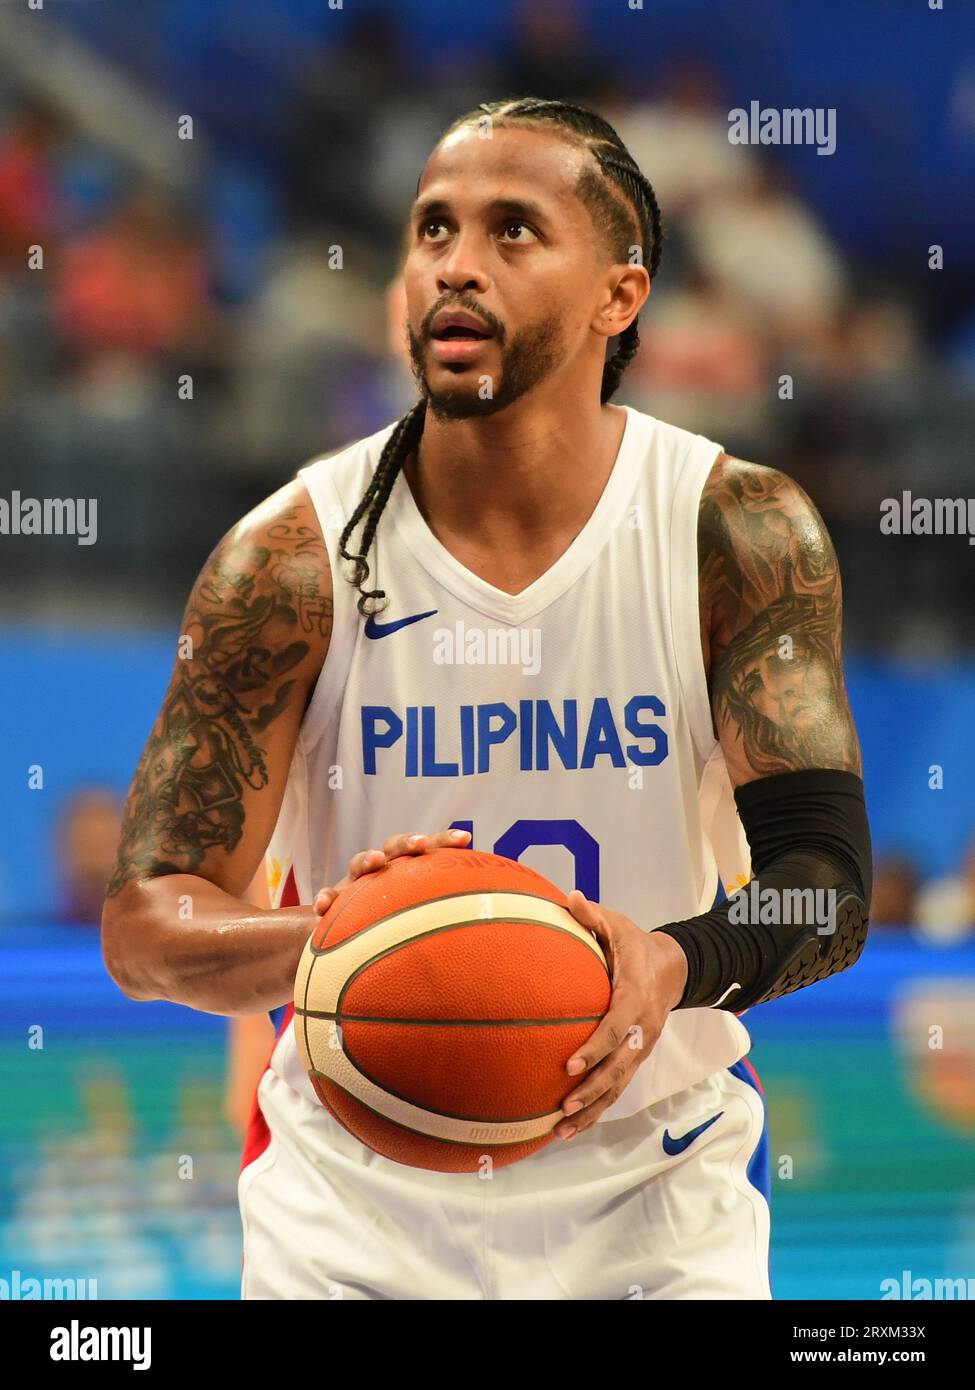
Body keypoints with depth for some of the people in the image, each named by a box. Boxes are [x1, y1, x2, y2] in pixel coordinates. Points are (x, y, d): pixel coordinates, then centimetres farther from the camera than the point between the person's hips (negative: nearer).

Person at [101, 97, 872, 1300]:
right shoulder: (296, 557, -11)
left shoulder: (738, 531, -10)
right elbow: (143, 924, -14)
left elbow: (830, 883, -15)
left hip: (655, 1190, 0)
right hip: (357, 1190, 0)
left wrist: (676, 964, -37)